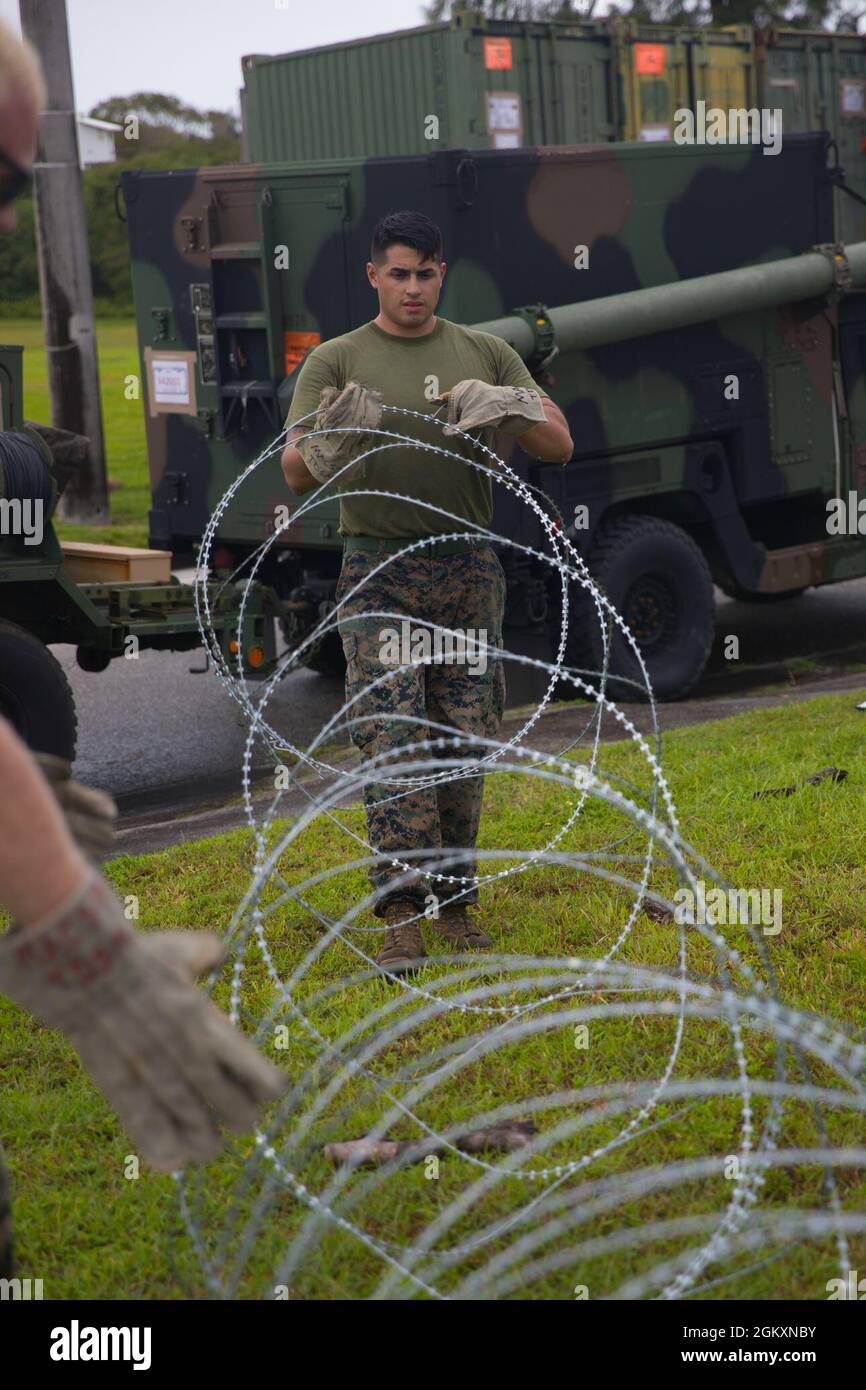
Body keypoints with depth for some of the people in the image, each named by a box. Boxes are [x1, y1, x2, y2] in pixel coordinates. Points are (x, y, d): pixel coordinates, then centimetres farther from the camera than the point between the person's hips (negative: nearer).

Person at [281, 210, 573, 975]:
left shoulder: (487, 354, 10)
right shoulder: (336, 361, 4)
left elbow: (561, 447, 4)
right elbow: (296, 473, -6)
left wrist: (511, 409, -16)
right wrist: (331, 439, -29)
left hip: (468, 568, 2)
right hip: (378, 573, -2)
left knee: (465, 742, 4)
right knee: (391, 739, -10)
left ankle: (457, 903, 16)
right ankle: (402, 916, -10)